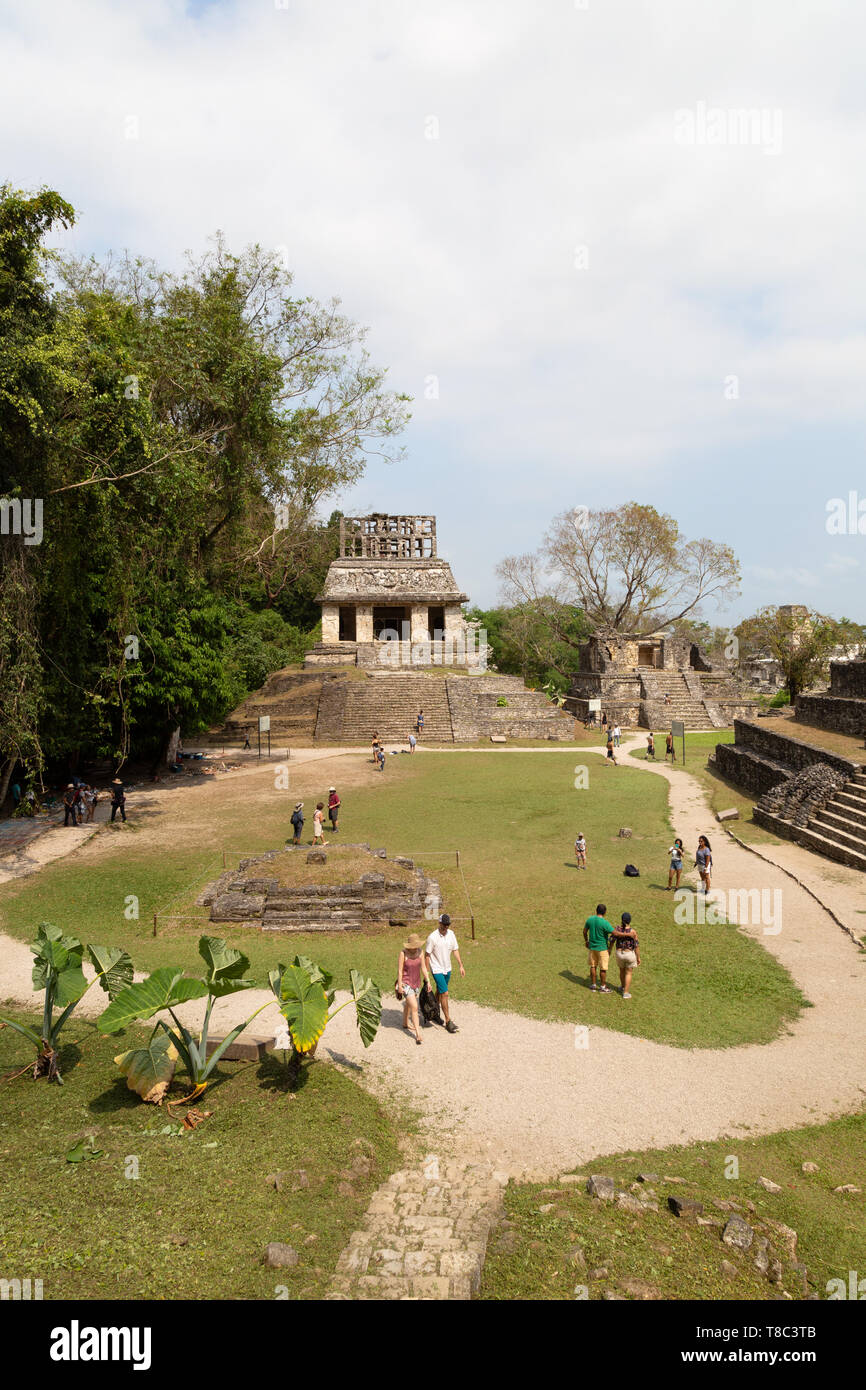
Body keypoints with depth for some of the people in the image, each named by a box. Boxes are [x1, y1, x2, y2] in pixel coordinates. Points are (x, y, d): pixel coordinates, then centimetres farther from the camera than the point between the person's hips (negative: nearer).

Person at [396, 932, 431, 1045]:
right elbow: (399, 970, -15)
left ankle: (405, 1024, 46)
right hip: (406, 983, -6)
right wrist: (399, 985, -14)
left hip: (416, 982, 6)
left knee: (408, 1004, 25)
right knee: (414, 1007, -14)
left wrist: (428, 981, -3)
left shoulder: (420, 952, -5)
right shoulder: (403, 953, -19)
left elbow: (423, 967, 1)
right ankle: (418, 1033, -13)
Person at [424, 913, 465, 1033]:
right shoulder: (432, 937, -19)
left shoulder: (451, 934, -2)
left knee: (440, 992, 20)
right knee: (445, 993, -10)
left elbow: (455, 950, 7)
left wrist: (461, 965, 3)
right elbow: (427, 955, -12)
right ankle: (448, 1021, -3)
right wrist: (426, 972, -10)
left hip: (447, 969, 6)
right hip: (437, 969, -6)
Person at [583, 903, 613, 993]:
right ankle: (602, 987, 17)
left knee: (593, 966, 17)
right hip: (602, 948, -5)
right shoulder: (605, 923, -22)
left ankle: (593, 985, 27)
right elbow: (614, 934, -23)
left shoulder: (589, 919, -4)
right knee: (603, 968, 8)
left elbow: (584, 932, 8)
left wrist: (586, 941, 22)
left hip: (592, 947, 5)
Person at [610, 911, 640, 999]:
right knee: (628, 973, 14)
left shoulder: (616, 929, -13)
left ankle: (623, 986, 47)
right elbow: (636, 946, -14)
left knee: (622, 970, 27)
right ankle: (626, 993, 12)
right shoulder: (633, 931, -19)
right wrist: (638, 957, -3)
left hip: (619, 953, 3)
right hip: (630, 954, -3)